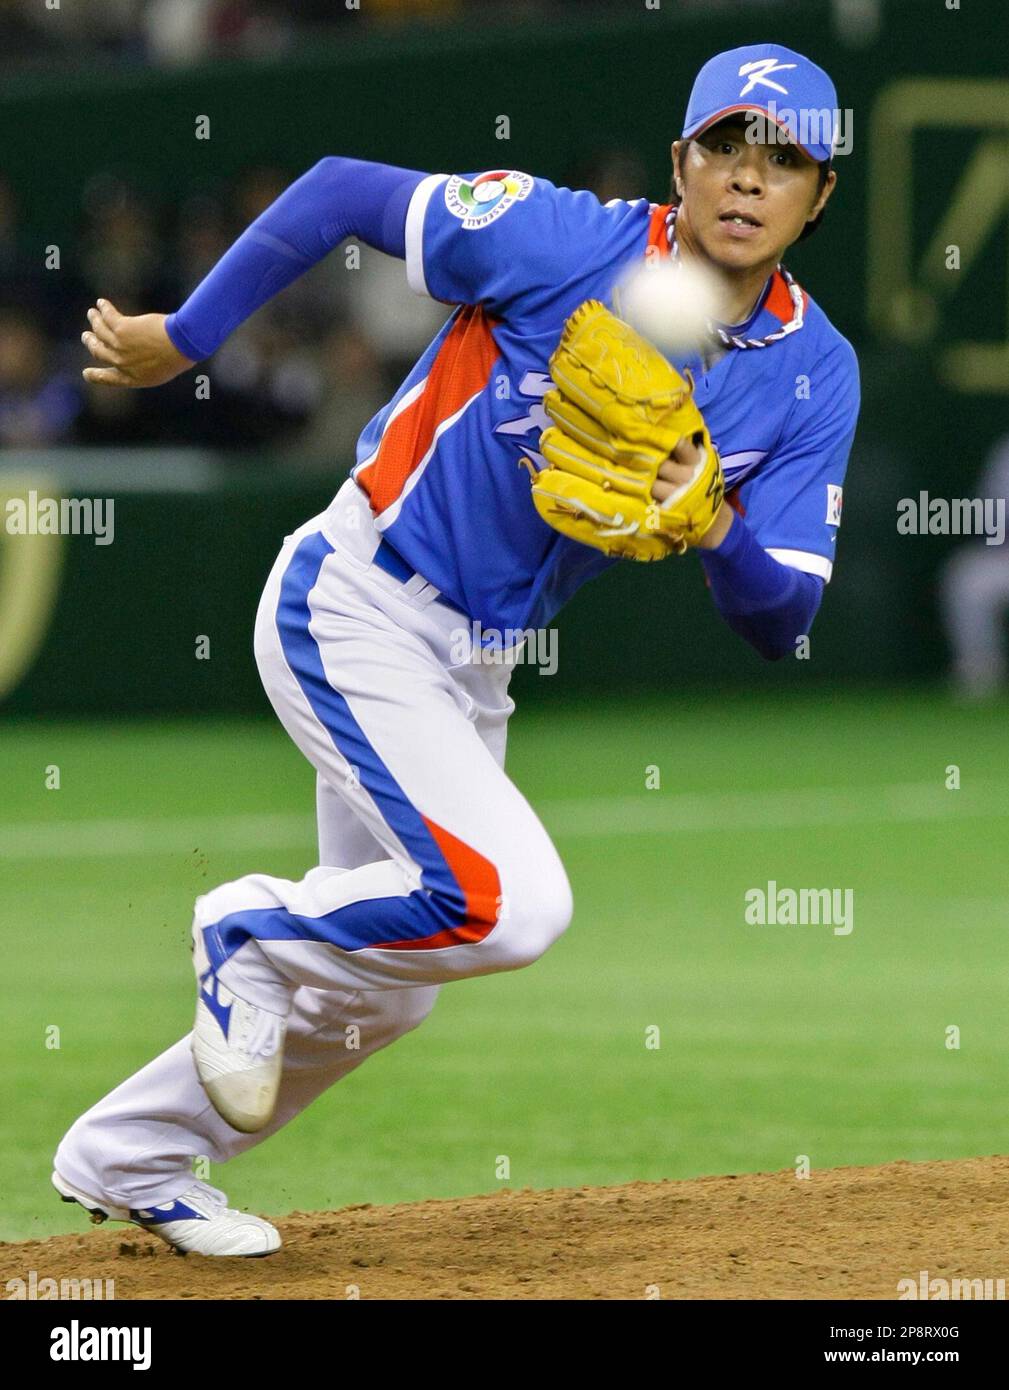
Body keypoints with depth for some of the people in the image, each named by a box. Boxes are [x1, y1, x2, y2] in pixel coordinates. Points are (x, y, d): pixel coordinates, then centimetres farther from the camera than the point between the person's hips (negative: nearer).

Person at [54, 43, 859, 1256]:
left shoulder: (815, 375, -5)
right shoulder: (566, 243, -19)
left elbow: (780, 623, -7)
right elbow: (339, 194, -9)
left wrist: (716, 532, -29)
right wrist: (181, 340, -4)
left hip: (474, 665, 7)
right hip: (351, 610, -7)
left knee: (378, 992, 15)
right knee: (512, 904, -24)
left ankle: (126, 1158, 34)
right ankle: (257, 932, 2)